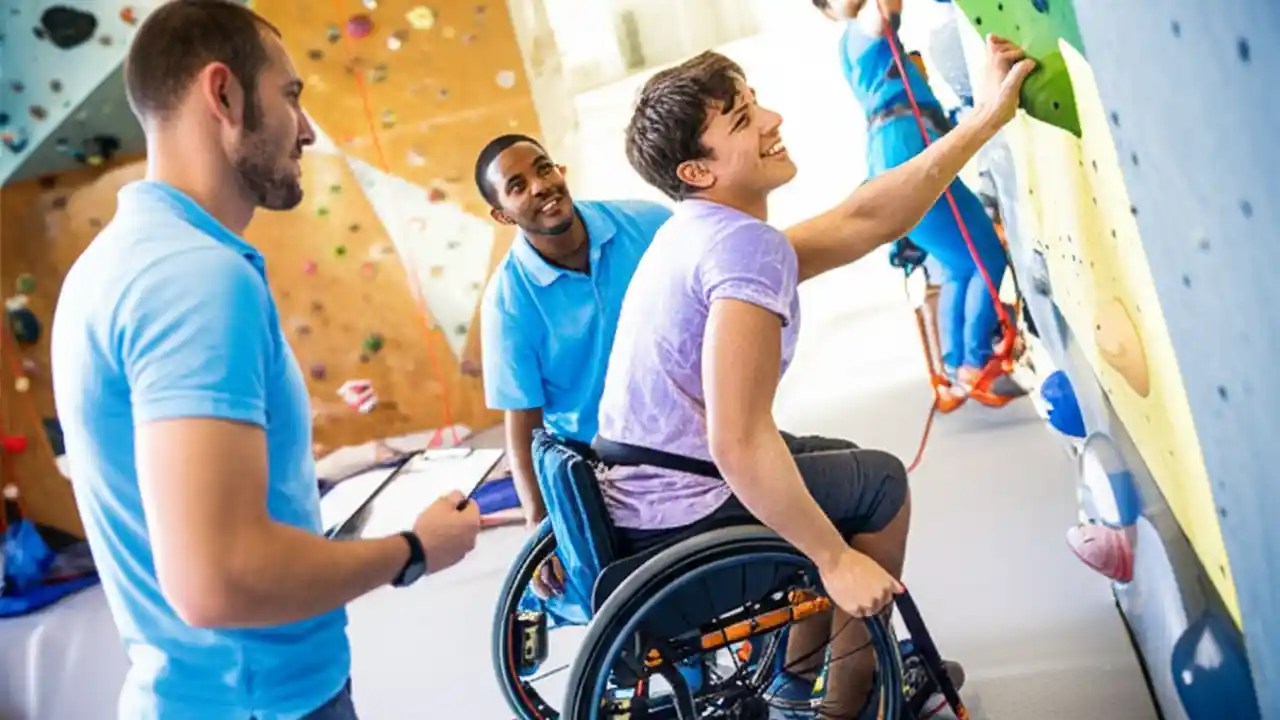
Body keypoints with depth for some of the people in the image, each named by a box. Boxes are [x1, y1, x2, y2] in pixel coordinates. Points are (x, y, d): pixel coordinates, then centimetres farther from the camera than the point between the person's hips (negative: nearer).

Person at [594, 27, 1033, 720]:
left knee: (840, 461, 27)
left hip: (638, 500, 9)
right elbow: (740, 444, -31)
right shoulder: (744, 244, -24)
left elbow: (866, 218, 9)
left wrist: (987, 116, 10)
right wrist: (836, 559, -19)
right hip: (680, 519, -9)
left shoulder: (707, 232, 8)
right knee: (880, 481, 11)